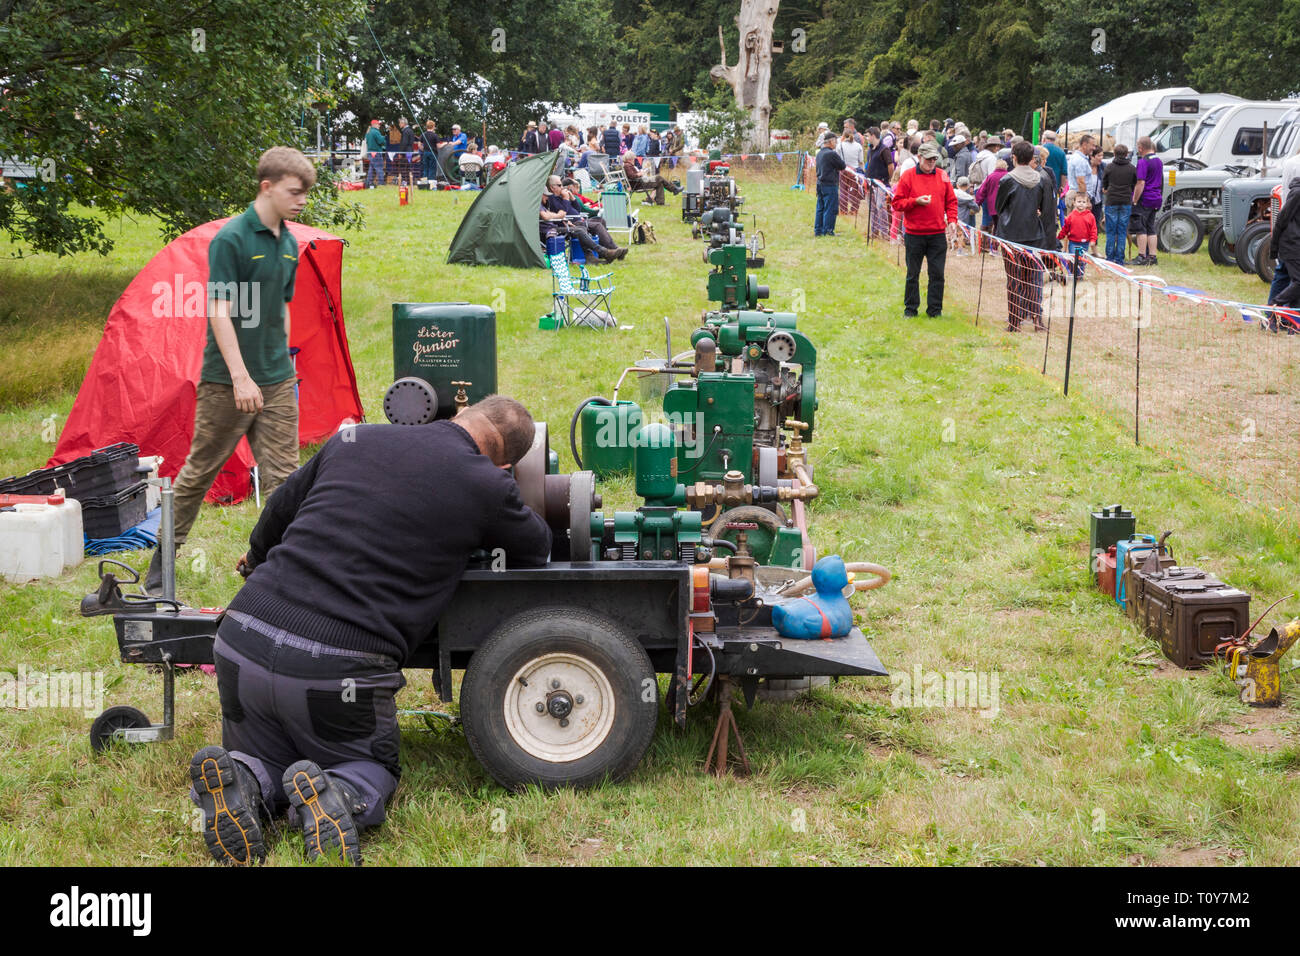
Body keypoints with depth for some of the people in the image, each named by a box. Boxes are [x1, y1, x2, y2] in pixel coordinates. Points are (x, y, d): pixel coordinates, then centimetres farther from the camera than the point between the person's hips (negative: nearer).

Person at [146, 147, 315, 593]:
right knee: (199, 470, 5)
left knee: (282, 474, 2)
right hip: (227, 382, -6)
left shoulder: (289, 244, 9)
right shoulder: (231, 239, -13)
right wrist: (240, 376, -22)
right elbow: (220, 311, -17)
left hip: (277, 381, 6)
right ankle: (162, 558, 19)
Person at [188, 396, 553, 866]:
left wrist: (258, 556, 49)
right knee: (373, 772, 22)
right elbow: (537, 550, 18)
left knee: (270, 763, 27)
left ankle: (244, 782, -7)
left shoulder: (354, 439, 13)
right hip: (337, 667, -4)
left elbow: (280, 510, 28)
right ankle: (338, 795, -11)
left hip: (244, 639, 4)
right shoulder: (486, 484, -1)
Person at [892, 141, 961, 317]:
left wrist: (952, 220, -2)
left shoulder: (942, 176, 6)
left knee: (937, 273, 2)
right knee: (913, 273, 7)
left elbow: (951, 201, 11)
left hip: (938, 234, 2)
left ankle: (935, 309, 10)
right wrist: (916, 201, -17)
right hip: (914, 235, -2)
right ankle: (910, 308, 17)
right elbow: (897, 203, -3)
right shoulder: (908, 176, -2)